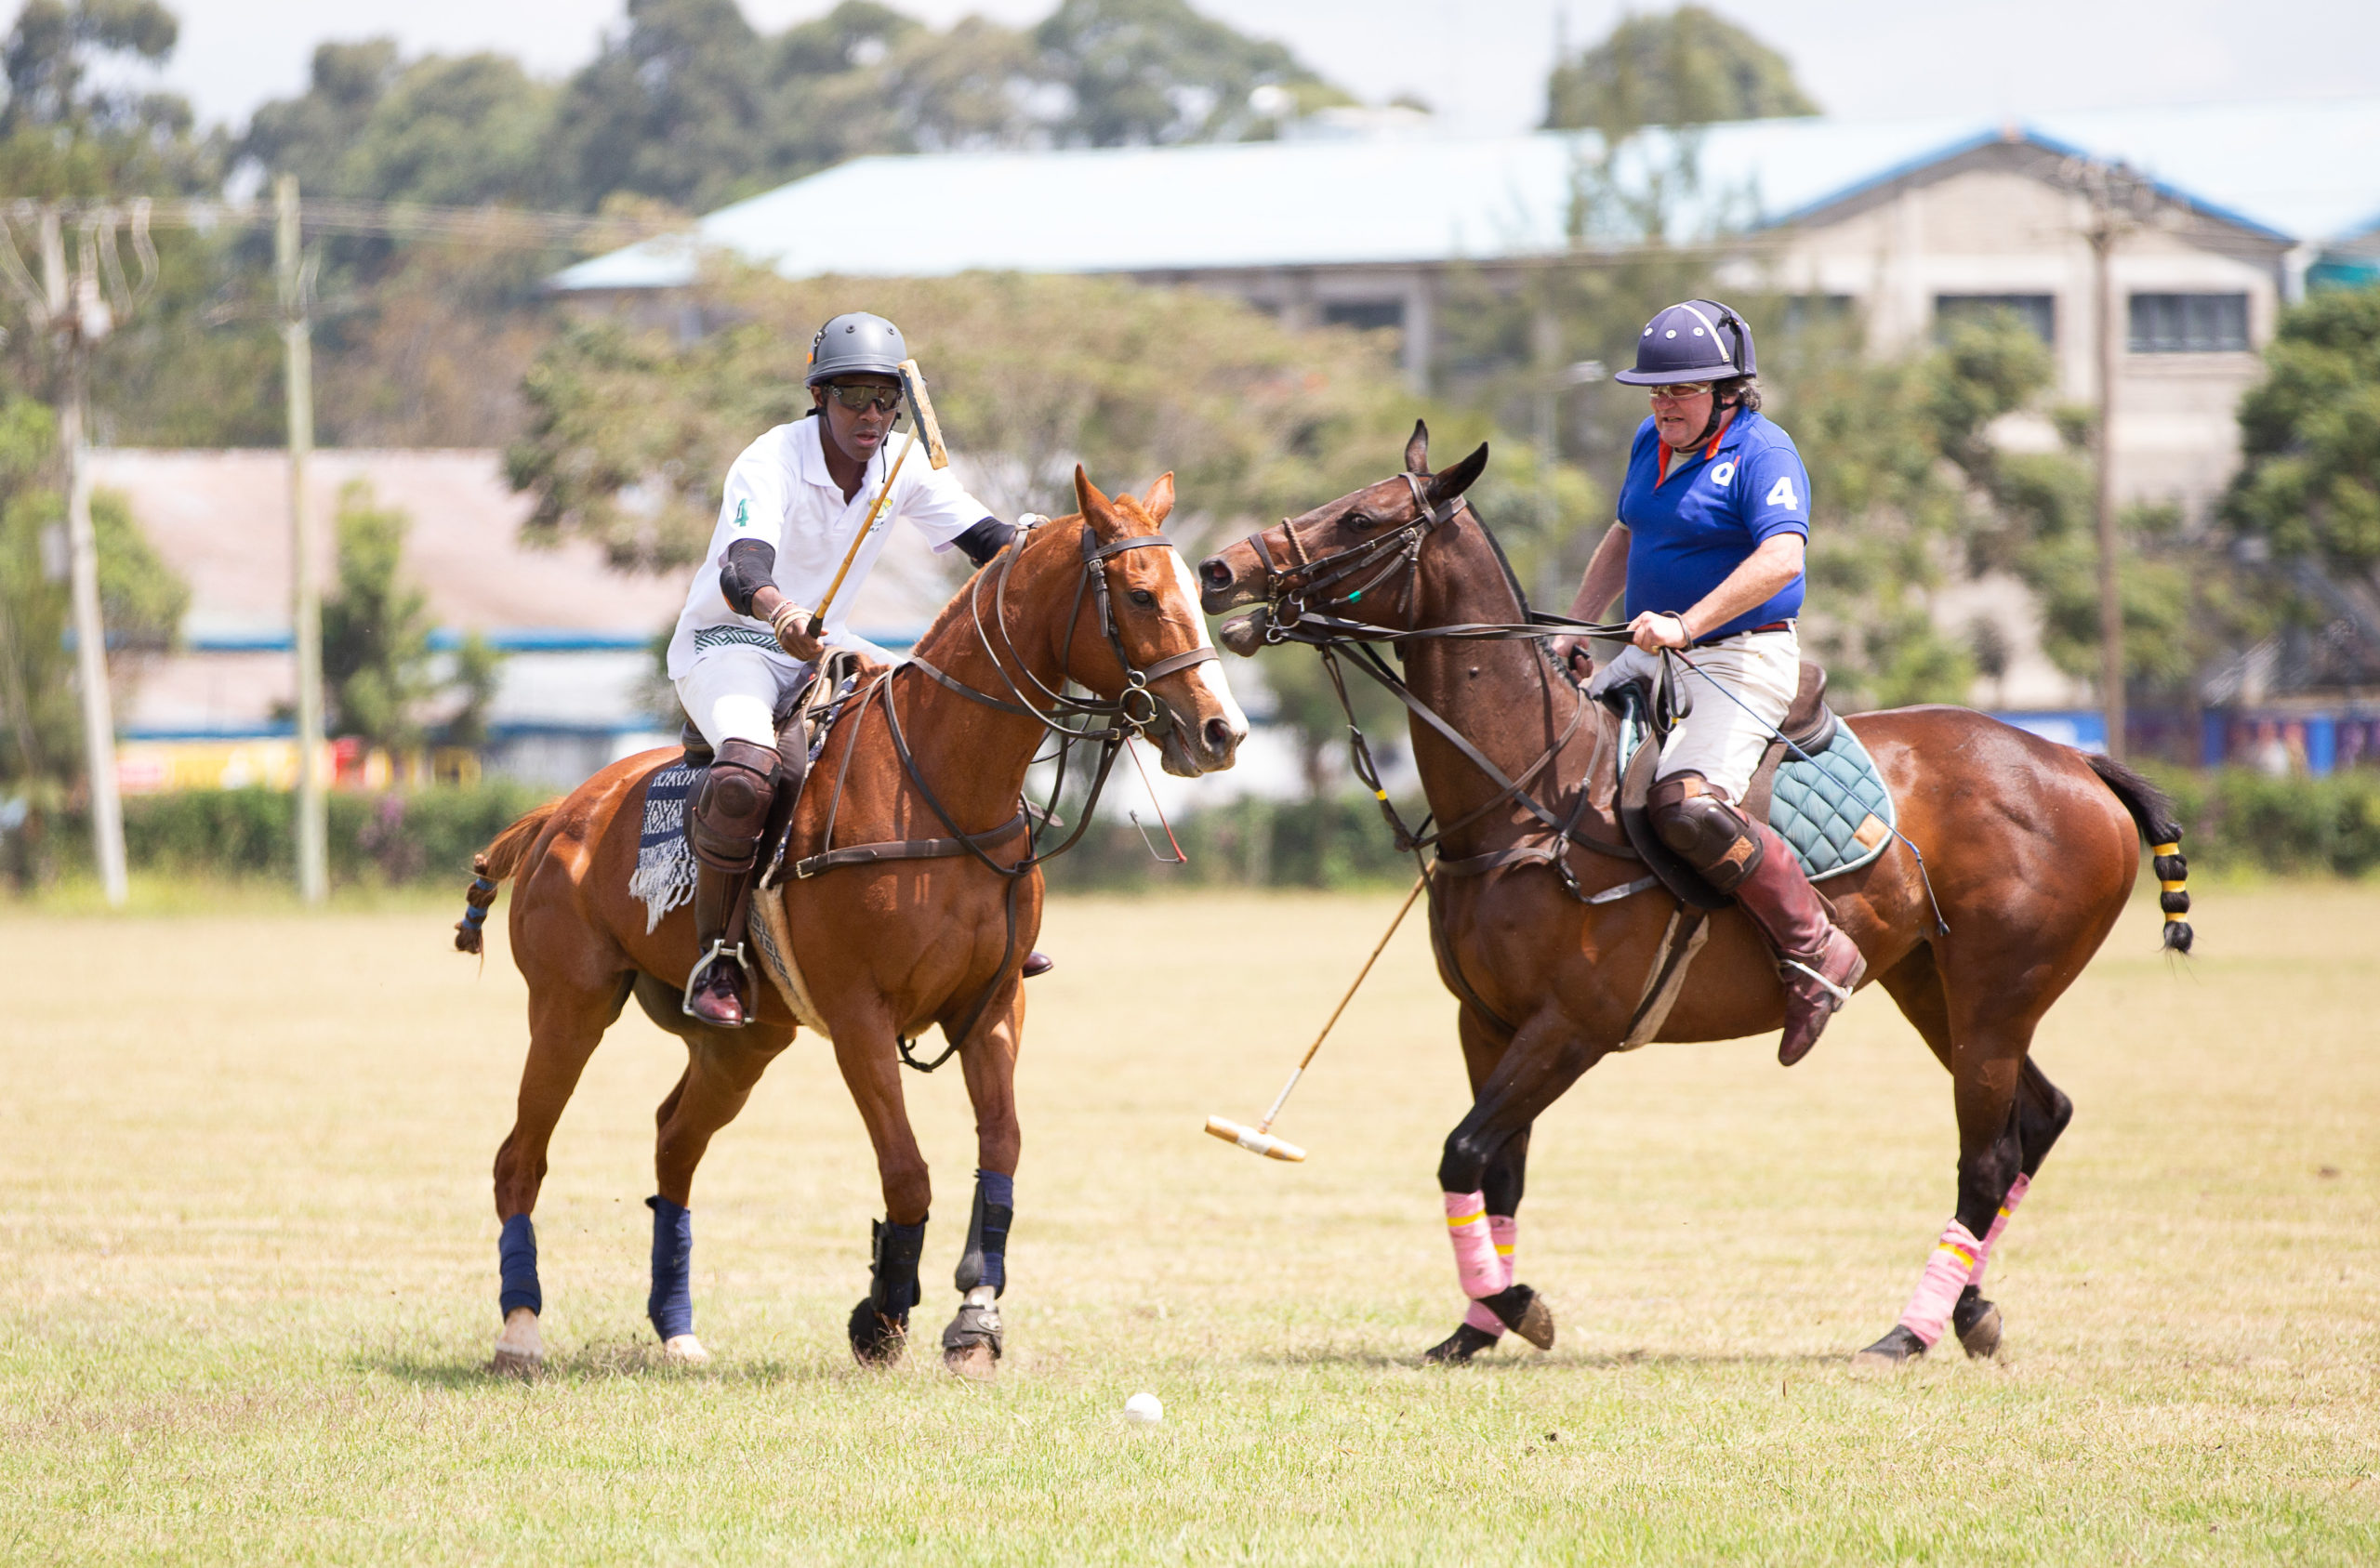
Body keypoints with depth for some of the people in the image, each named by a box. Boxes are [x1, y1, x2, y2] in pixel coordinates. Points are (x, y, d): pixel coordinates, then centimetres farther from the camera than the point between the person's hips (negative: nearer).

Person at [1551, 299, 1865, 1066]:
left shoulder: (1762, 453, -12)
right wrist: (1575, 631, 18)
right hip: (1657, 658, 10)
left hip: (1742, 661, -10)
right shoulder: (1651, 443, 14)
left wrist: (1687, 623, -35)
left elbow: (1781, 557, -27)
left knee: (1690, 805, -31)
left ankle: (1816, 953, -22)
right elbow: (1625, 540, 29)